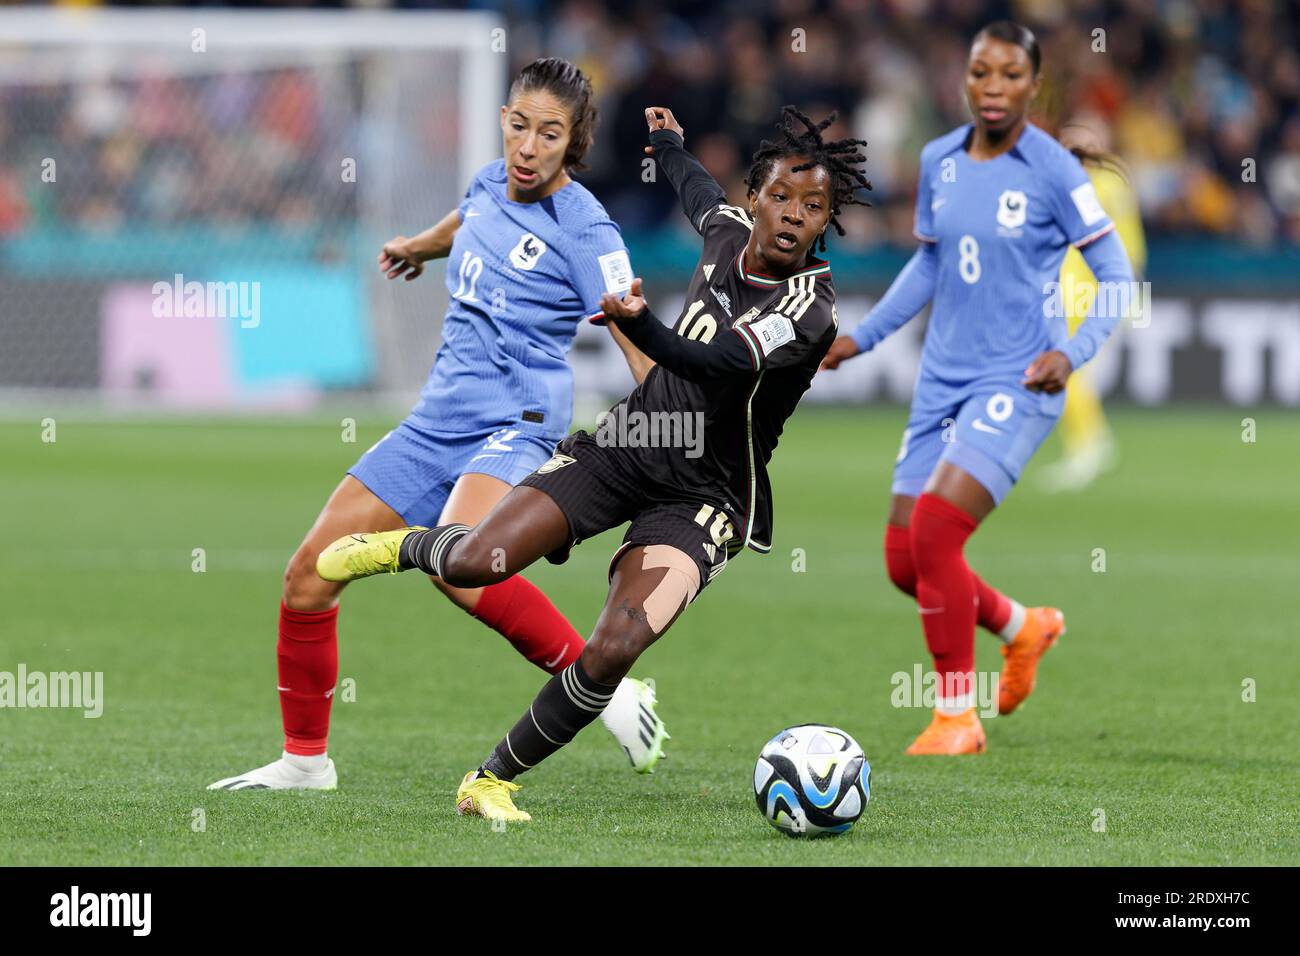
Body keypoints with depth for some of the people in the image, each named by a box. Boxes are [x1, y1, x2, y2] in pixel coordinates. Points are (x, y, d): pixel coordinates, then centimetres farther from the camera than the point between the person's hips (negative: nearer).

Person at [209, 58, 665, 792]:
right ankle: (305, 759, 20)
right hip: (438, 422, 7)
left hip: (515, 424, -7)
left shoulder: (585, 230, -11)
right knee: (309, 575, 4)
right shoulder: (491, 184, 10)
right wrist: (416, 247, 55)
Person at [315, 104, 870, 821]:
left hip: (700, 498, -5)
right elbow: (700, 192, 27)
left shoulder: (810, 310, -21)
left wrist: (639, 325, -57)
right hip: (622, 445, 5)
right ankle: (402, 547, 26)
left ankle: (493, 782, -5)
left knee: (615, 650, -25)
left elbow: (718, 365, -39)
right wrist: (668, 142, 48)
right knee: (475, 562, -12)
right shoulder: (730, 229, -1)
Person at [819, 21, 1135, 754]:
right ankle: (1024, 628, 33)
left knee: (933, 530, -21)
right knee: (904, 561, 3)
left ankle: (959, 716, -6)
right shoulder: (939, 163, 6)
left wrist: (1071, 352, -18)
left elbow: (1118, 279, -5)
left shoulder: (1054, 171, -10)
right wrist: (864, 337, 18)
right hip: (944, 382, 6)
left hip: (1017, 385, -6)